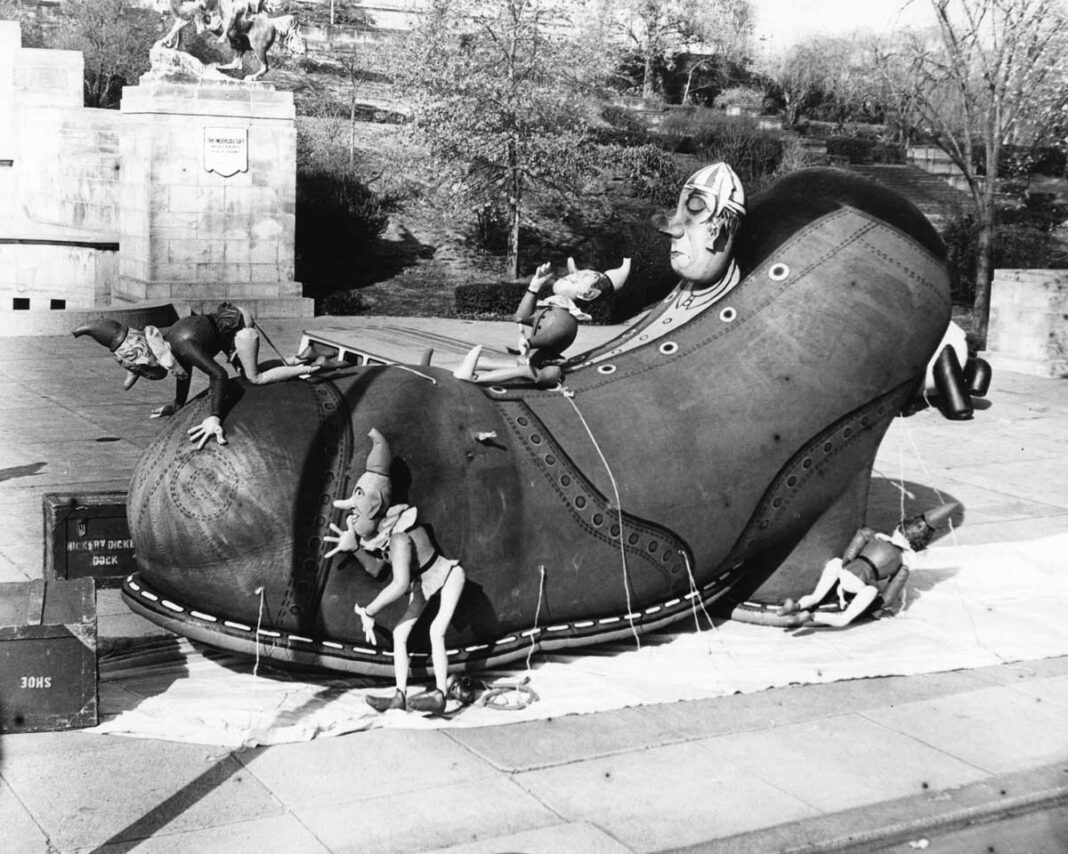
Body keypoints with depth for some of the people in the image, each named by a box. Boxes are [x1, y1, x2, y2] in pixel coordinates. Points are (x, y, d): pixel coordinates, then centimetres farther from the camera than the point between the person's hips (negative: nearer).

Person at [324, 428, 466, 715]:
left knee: (436, 631, -23)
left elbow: (400, 584, -44)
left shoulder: (399, 537, -38)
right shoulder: (377, 531, -13)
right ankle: (400, 695, 8)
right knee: (399, 633, 3)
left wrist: (367, 612, -35)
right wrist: (355, 547, -22)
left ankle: (440, 694, -19)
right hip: (422, 584, 9)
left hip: (447, 576, -9)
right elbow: (377, 570, -7)